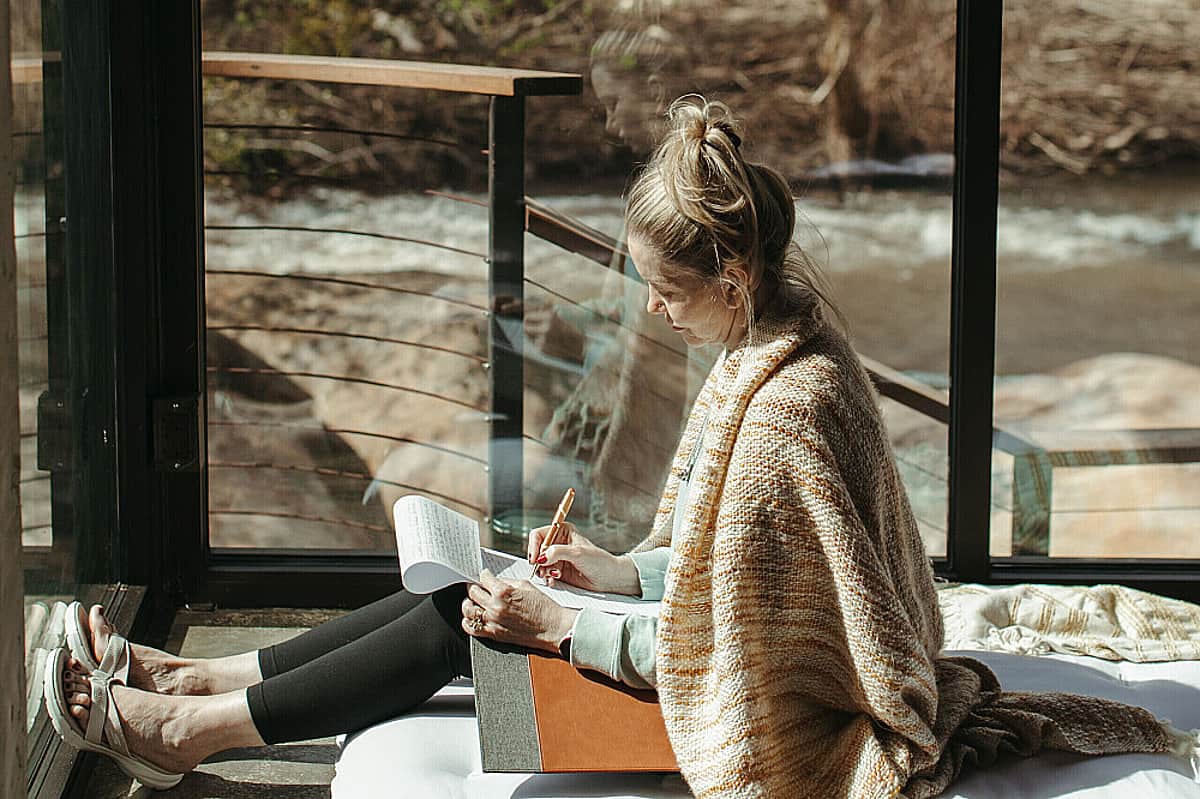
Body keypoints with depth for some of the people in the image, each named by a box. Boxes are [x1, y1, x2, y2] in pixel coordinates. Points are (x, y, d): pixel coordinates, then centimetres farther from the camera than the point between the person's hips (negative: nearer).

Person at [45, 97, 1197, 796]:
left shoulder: (787, 412, -32)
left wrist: (554, 626, -18)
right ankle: (193, 678, 13)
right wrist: (621, 570, 3)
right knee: (456, 599, 5)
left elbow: (705, 643, -26)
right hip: (736, 639, 9)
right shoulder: (775, 340, 0)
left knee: (460, 634, -7)